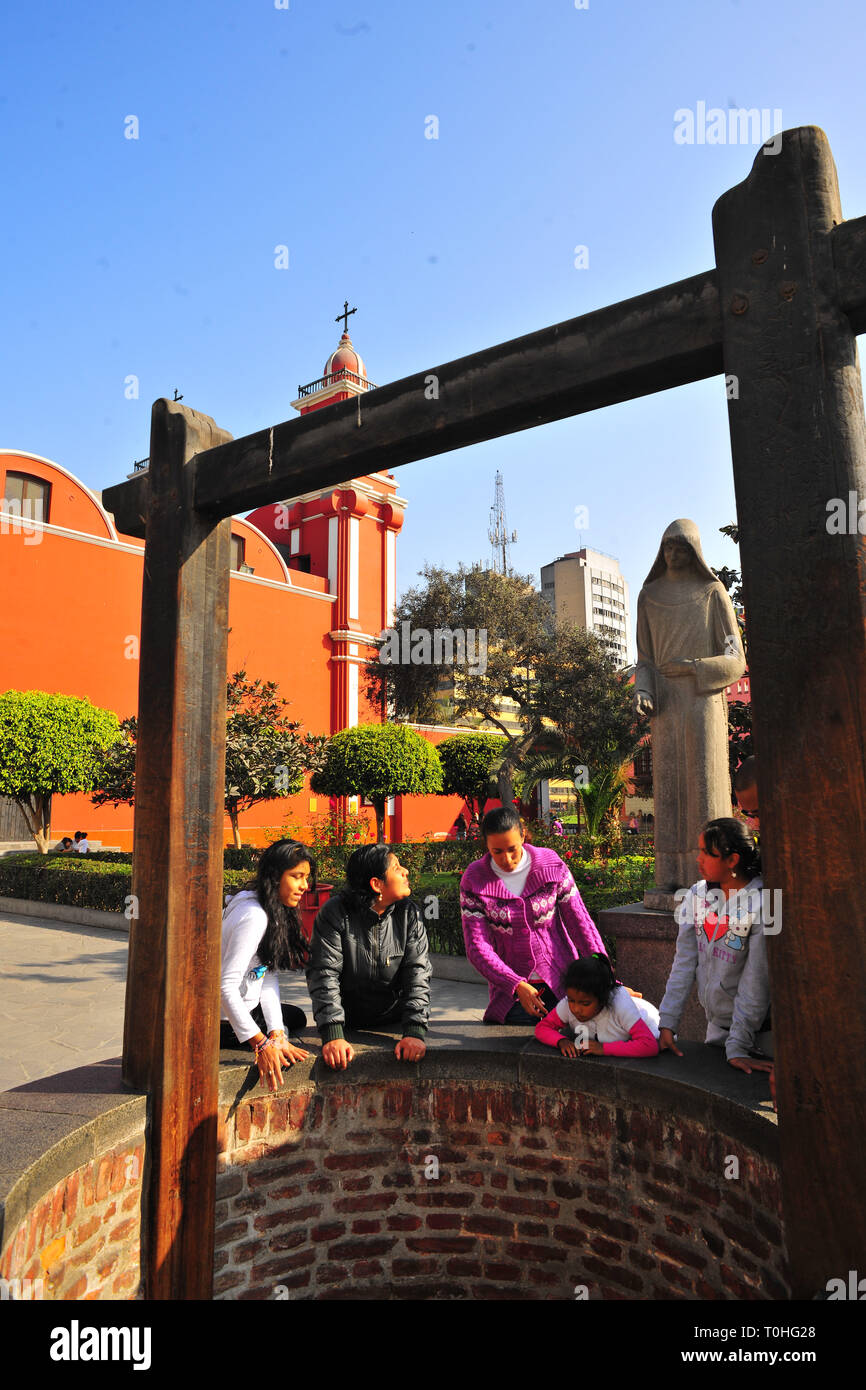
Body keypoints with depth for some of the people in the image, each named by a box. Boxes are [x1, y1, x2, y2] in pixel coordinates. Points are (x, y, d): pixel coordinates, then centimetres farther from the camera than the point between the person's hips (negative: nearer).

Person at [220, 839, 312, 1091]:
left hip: (242, 1005, 10)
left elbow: (268, 976, -4)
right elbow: (226, 985, -33)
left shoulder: (275, 911, 1)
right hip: (222, 1020, -10)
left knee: (296, 1017, 24)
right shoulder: (253, 916, -29)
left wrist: (276, 1035, -14)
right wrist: (261, 1043, -36)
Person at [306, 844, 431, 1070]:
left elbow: (418, 974, -10)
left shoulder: (409, 914, -6)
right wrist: (333, 1035, -28)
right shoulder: (335, 913, -14)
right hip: (348, 1024, -2)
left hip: (393, 1023, 2)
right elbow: (324, 975, -18)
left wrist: (415, 1032, -24)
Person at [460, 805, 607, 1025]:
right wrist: (517, 986, -23)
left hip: (561, 981, 1)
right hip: (510, 988, 0)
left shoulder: (551, 865, -6)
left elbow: (580, 923, -2)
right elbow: (477, 947, -11)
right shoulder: (473, 881, -9)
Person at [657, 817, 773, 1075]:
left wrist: (738, 1047, -20)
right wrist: (667, 1023, -8)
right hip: (716, 1024, 5)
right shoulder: (697, 894, -4)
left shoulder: (761, 904, -20)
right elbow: (684, 962, -3)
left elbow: (756, 982, -20)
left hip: (759, 1028, -5)